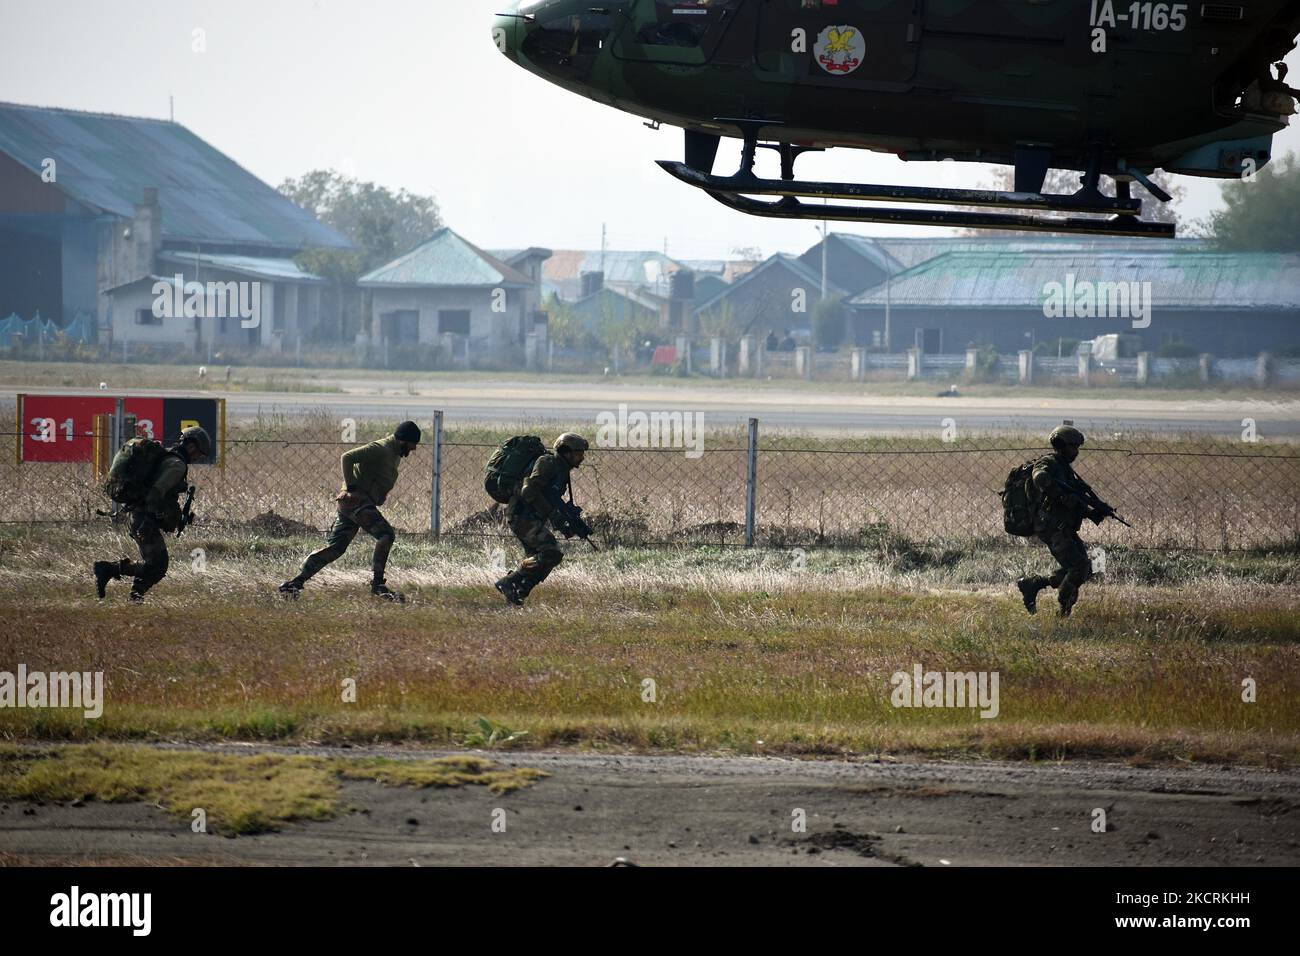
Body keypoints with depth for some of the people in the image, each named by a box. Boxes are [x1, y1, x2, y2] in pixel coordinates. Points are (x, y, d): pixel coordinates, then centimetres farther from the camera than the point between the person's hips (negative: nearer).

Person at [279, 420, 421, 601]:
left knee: (334, 548, 5)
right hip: (355, 499, -10)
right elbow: (348, 457, -20)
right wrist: (351, 487, -21)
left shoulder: (396, 454, 19)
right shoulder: (381, 449, -12)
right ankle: (377, 584, -19)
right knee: (386, 535, -19)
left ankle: (295, 583, 5)